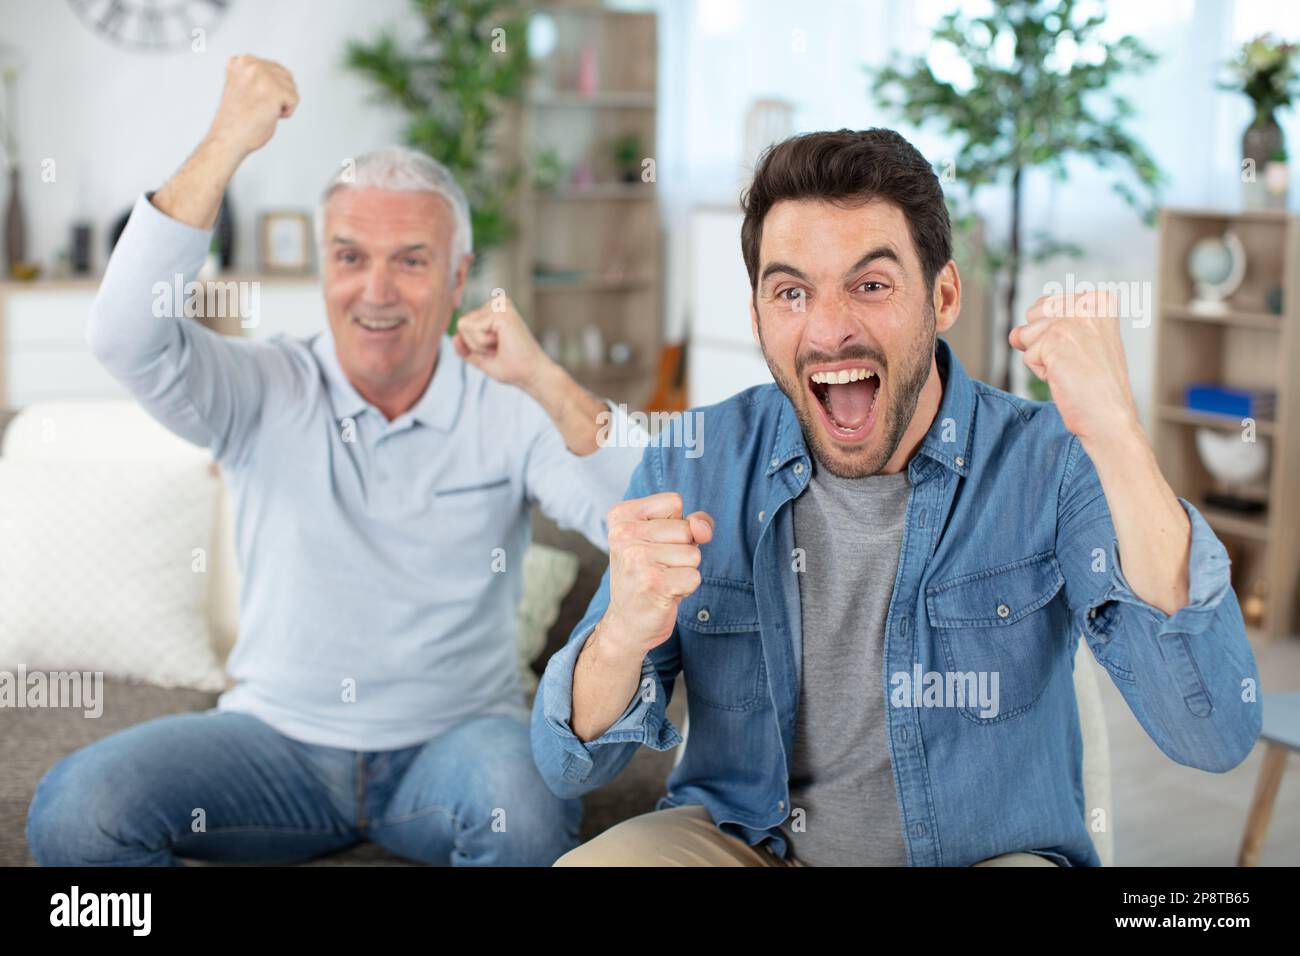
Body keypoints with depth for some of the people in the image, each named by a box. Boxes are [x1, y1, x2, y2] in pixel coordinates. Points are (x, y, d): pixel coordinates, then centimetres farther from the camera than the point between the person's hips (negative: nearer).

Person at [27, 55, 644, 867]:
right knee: (76, 808, -22)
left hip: (453, 741, -1)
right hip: (279, 736, 1)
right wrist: (227, 143, -26)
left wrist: (544, 381, -26)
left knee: (526, 803, -35)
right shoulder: (270, 390, -2)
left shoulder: (509, 408, -3)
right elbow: (128, 338, -20)